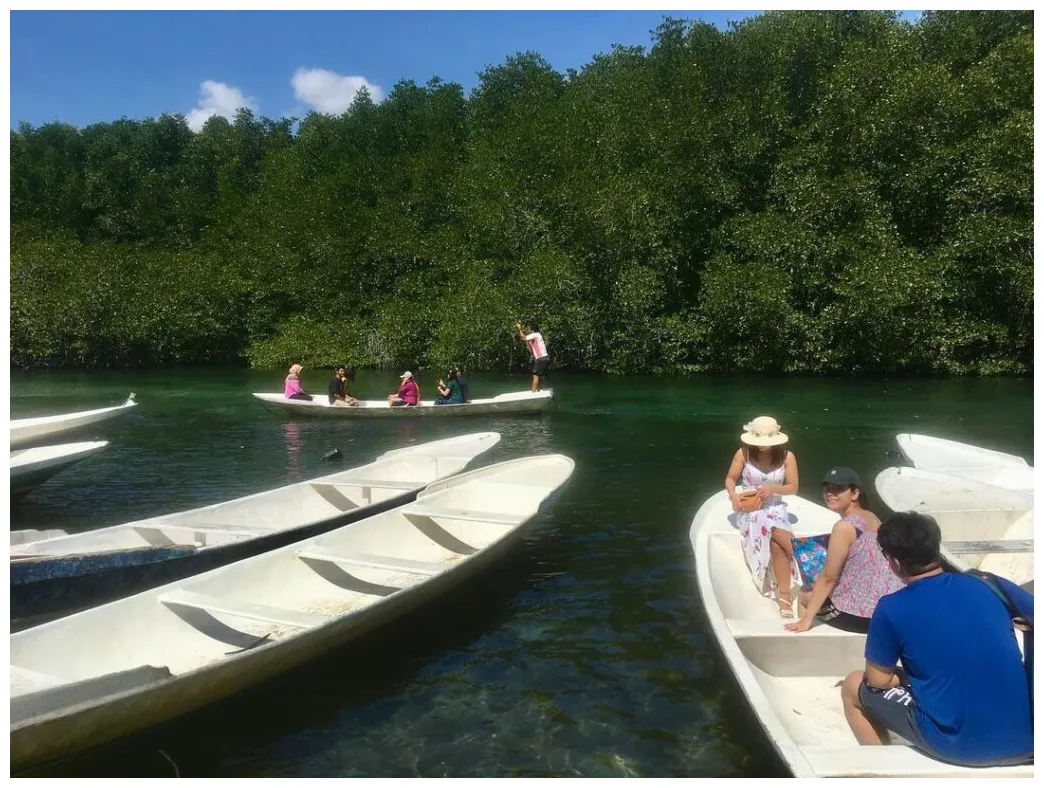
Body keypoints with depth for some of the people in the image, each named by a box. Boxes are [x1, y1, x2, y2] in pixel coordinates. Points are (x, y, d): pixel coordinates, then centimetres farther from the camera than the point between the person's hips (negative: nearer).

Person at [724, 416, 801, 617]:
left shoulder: (787, 457, -5)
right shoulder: (743, 453, -7)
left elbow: (793, 488, 1)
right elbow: (730, 479, 2)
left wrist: (773, 489, -18)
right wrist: (733, 495, -19)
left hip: (775, 508, 1)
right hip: (749, 509, 0)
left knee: (775, 543, -29)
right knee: (775, 535, -32)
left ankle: (784, 597, -18)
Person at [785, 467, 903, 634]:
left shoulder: (845, 526, -19)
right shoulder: (872, 518, 5)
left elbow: (829, 577, -15)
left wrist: (806, 619, -9)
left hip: (864, 613, -8)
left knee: (804, 597, 17)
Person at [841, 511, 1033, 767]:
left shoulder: (891, 609, -12)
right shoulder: (992, 584, -2)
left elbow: (878, 680, -1)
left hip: (958, 747, -4)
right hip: (1025, 740, 4)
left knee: (853, 686, 16)